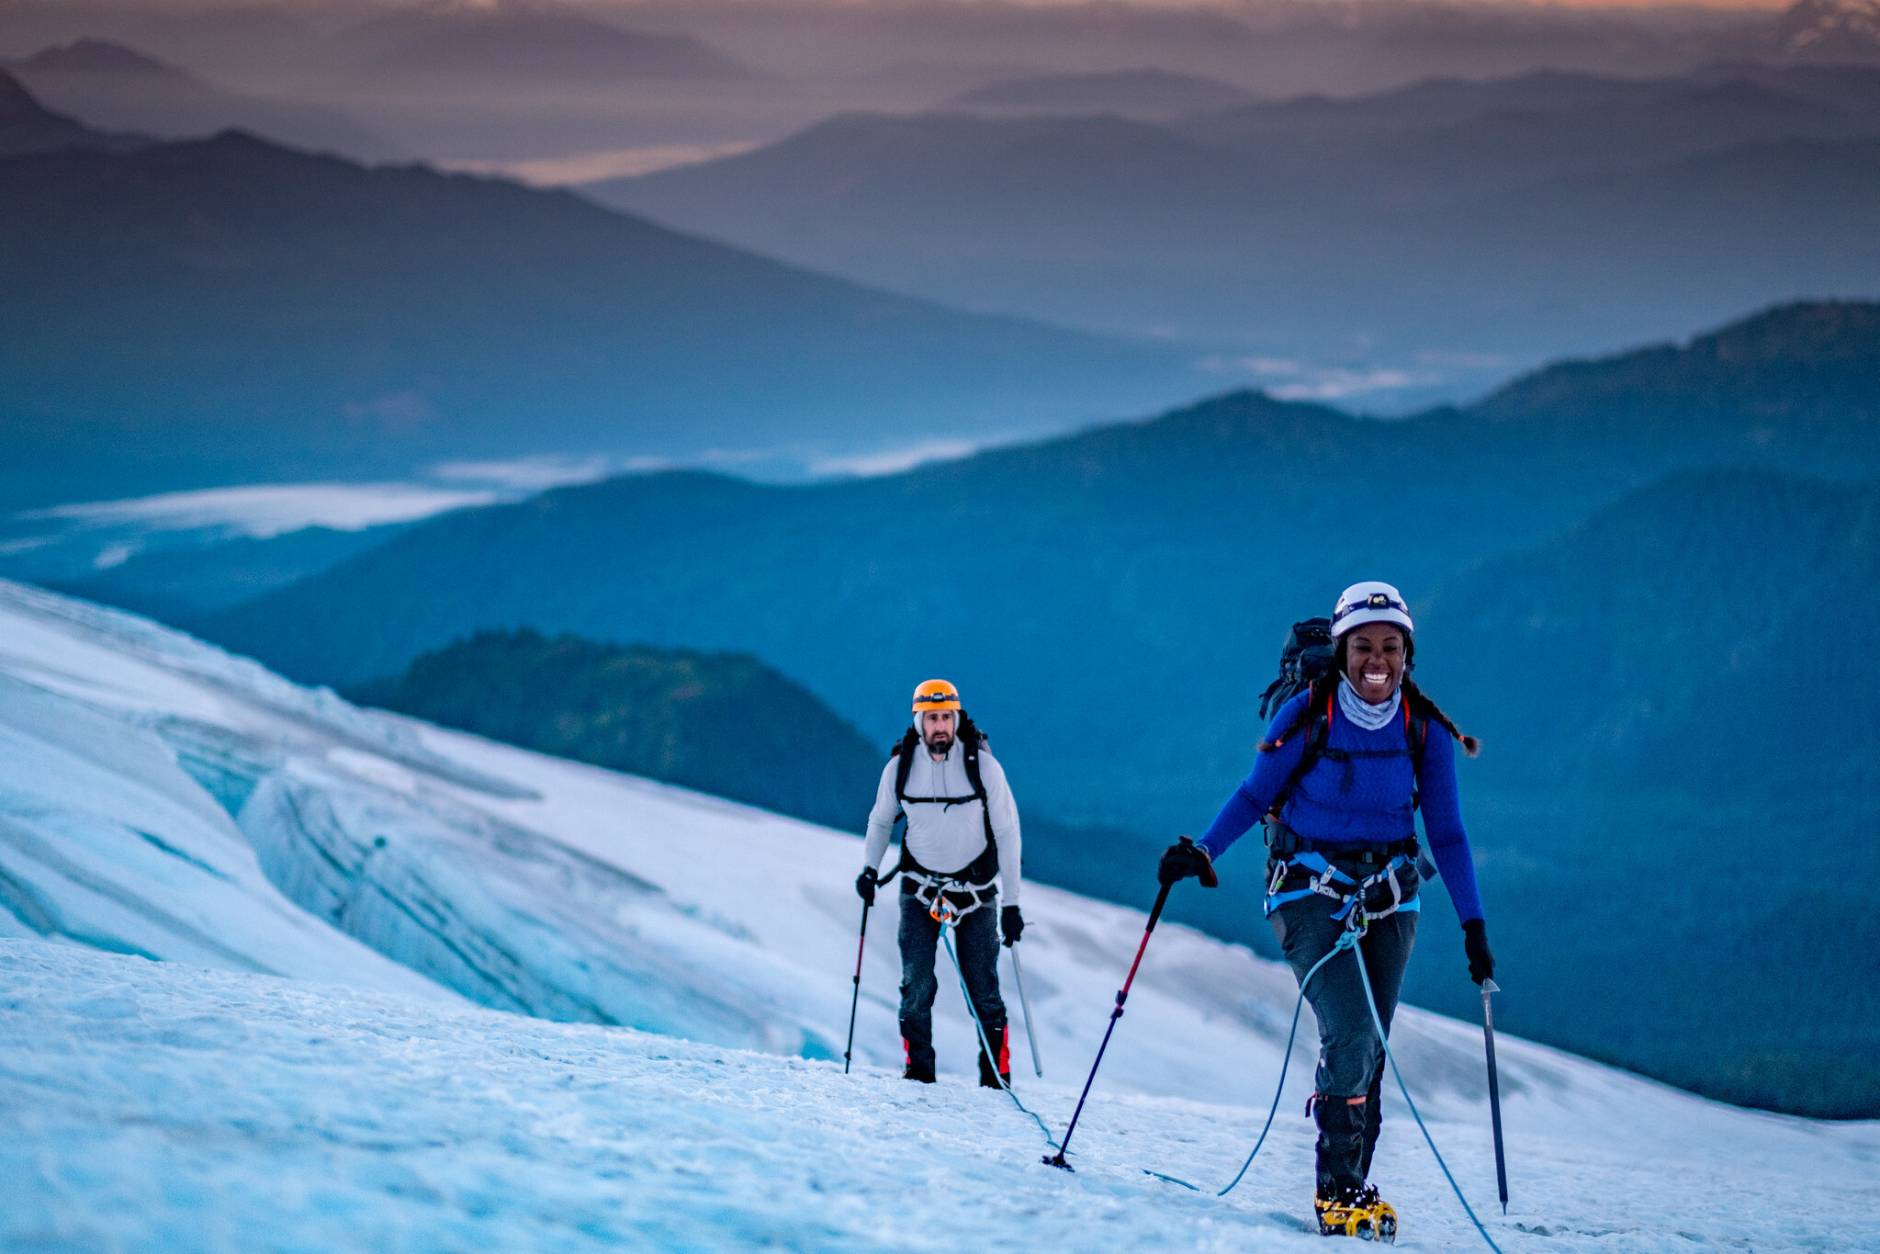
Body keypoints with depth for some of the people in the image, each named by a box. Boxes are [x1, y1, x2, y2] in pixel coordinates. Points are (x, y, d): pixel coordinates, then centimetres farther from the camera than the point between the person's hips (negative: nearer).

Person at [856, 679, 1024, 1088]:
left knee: (983, 989, -1)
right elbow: (881, 820, 12)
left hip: (976, 889, -1)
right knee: (917, 985, -9)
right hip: (920, 888, 1)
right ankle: (918, 1067, 2)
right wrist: (869, 868, -1)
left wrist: (1012, 903, -8)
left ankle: (996, 1071, 10)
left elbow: (1007, 833, -7)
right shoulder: (900, 766, -7)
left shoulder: (982, 765, -13)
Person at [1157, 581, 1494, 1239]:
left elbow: (1446, 833, 4)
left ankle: (1351, 1185, 11)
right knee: (1350, 1037, -18)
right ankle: (1339, 1188, -11)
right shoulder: (1306, 716, -10)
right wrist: (1201, 852, -15)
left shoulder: (1423, 730, -3)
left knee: (1367, 1053, 2)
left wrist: (1473, 923, 1)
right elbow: (1255, 794, 0)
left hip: (1388, 900, 3)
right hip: (1310, 891, -3)